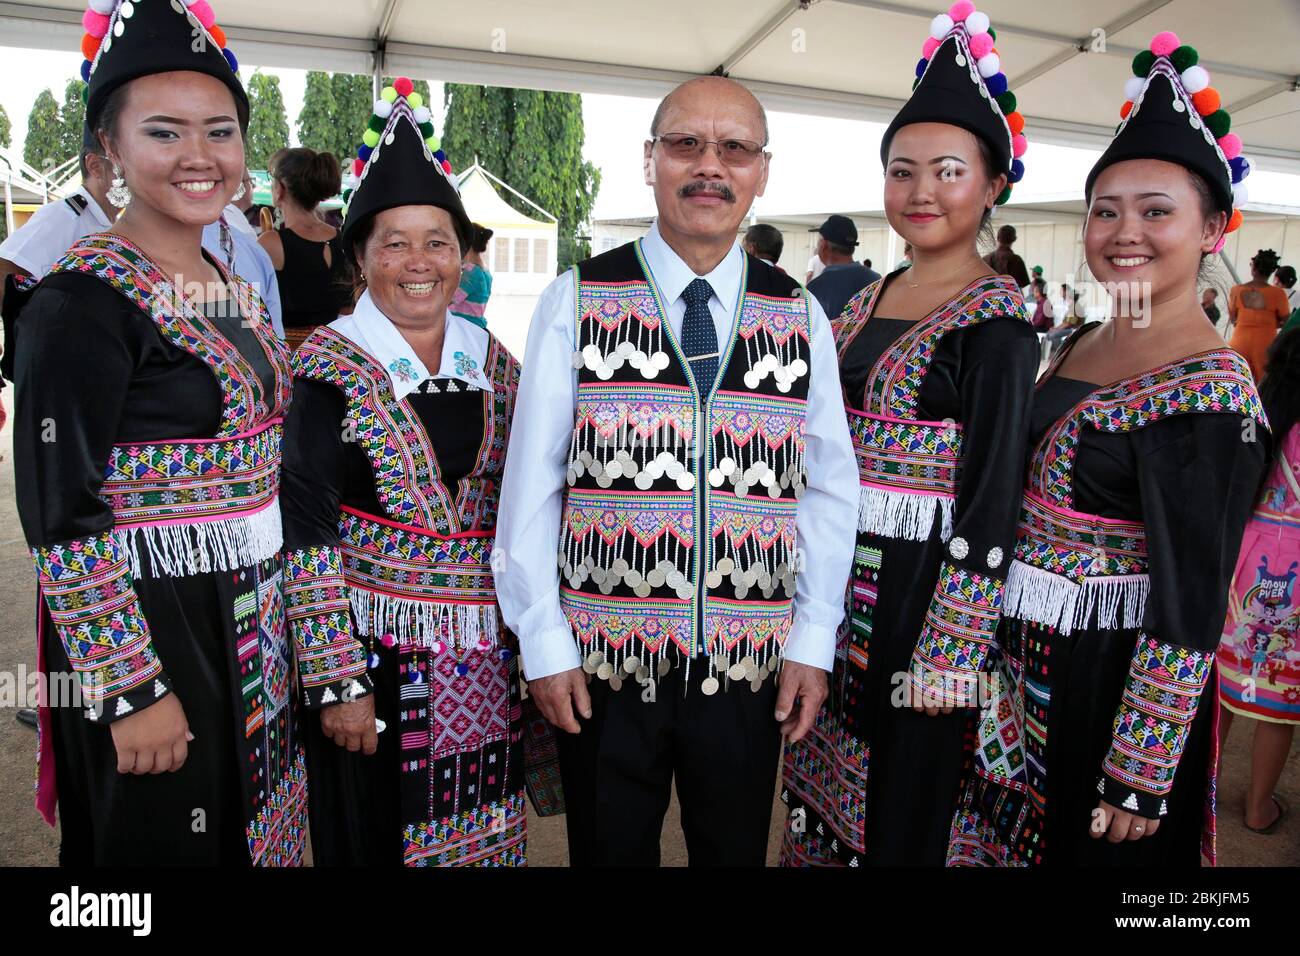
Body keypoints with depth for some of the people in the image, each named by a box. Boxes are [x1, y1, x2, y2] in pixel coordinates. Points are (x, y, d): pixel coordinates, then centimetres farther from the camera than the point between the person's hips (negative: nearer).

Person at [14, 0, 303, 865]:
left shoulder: (228, 285, 7)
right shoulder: (83, 299, -16)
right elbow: (61, 518, -18)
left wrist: (277, 620, 16)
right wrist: (131, 691, -18)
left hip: (251, 627, 7)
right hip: (147, 632, -7)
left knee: (250, 829, 22)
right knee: (161, 841, 12)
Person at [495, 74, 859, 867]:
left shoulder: (800, 317, 2)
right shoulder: (576, 302, -5)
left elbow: (829, 490, 3)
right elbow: (532, 484, -5)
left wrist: (814, 643, -1)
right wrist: (544, 643, -6)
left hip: (751, 666, 2)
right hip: (602, 662, -1)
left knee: (735, 852, 19)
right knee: (611, 850, 17)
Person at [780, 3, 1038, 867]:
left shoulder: (996, 318, -12)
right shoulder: (867, 302, 8)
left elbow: (992, 495, -15)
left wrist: (947, 657, -17)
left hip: (923, 592, -6)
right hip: (837, 575, 7)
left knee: (900, 803, 11)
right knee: (823, 779, 20)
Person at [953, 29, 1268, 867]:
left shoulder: (1210, 391, -19)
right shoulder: (1081, 346, 4)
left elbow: (1190, 613, -20)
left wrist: (1137, 782, -18)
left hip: (1111, 694, -7)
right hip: (1022, 666, 7)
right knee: (999, 838, 23)